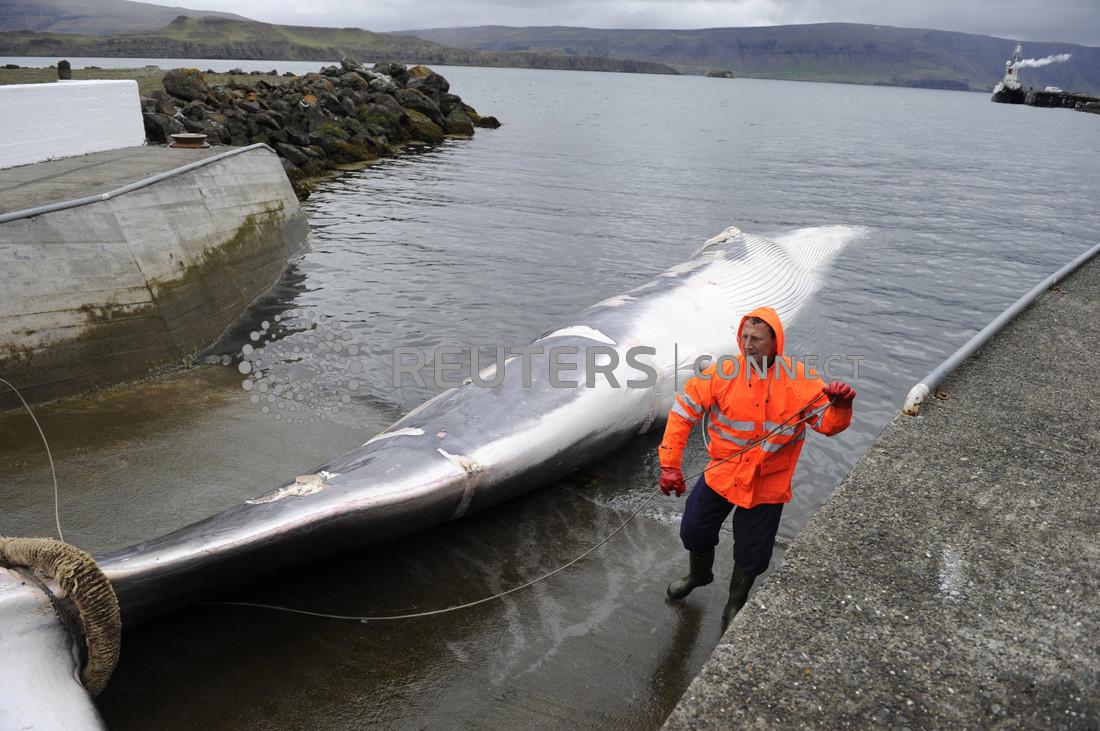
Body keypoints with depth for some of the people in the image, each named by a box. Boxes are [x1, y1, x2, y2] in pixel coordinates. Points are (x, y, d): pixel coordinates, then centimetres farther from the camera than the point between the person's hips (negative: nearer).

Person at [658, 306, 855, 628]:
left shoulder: (801, 379, -14)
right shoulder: (723, 372, -15)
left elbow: (827, 423, -7)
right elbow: (683, 412, -11)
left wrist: (840, 407, -32)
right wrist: (669, 464, -15)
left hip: (767, 484, -1)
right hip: (721, 473, 1)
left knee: (752, 553, 11)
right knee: (694, 530, 15)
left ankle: (736, 606, 43)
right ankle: (699, 574, 51)